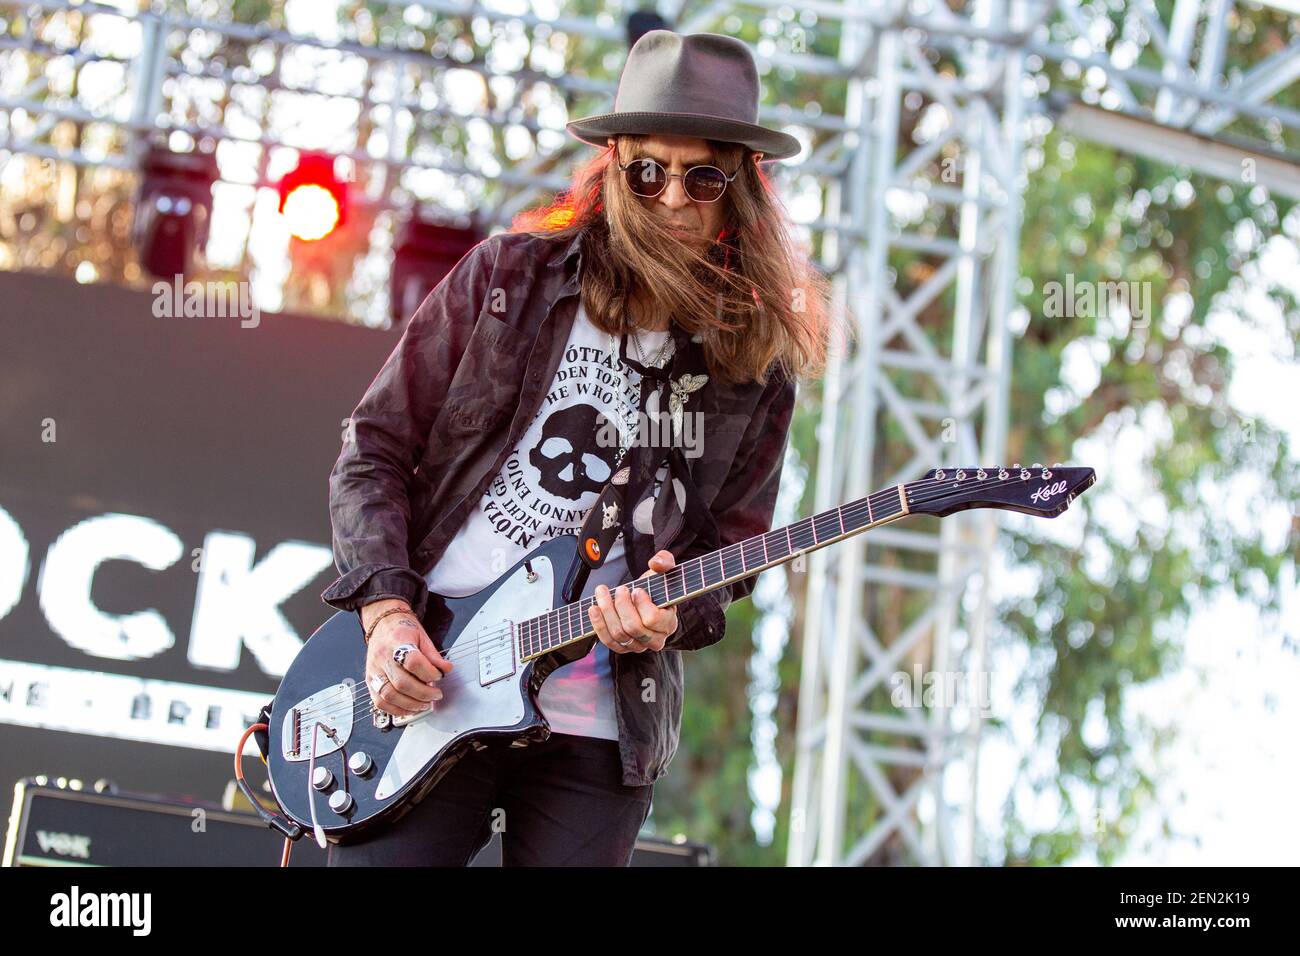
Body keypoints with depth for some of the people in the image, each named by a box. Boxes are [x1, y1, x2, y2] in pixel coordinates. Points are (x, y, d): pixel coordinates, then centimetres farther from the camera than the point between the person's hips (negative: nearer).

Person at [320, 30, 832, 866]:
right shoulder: (508, 276, 3)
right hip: (419, 695, -1)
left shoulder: (754, 367, 6)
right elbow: (374, 452, 3)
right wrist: (387, 611, -10)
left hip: (596, 733, 1)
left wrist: (666, 615, -13)